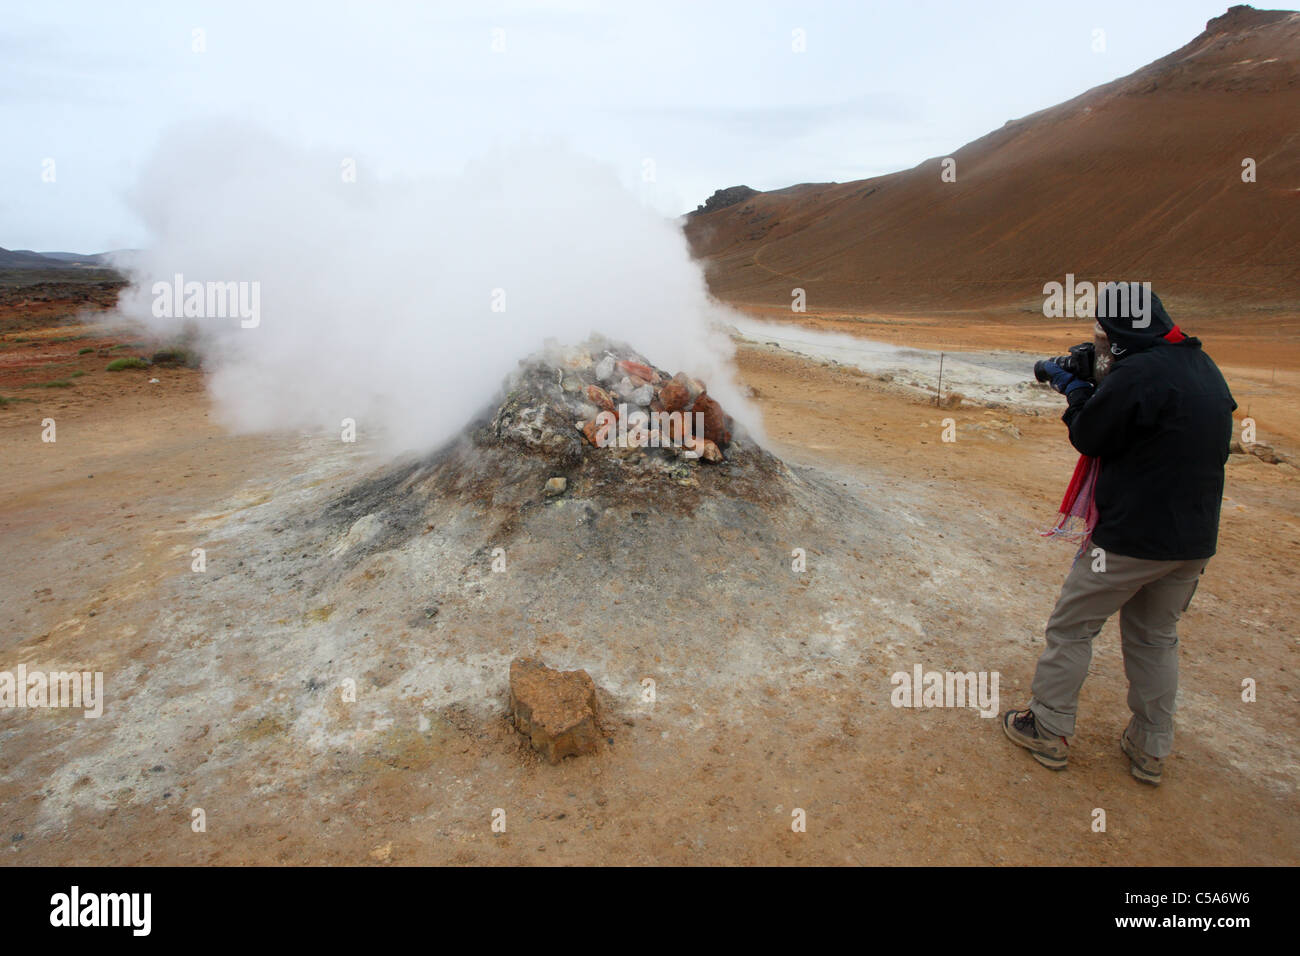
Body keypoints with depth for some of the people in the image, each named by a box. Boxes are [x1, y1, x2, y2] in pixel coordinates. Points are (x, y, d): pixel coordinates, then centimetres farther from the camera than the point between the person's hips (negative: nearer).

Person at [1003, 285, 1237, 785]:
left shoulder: (1137, 374, -21)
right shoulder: (1204, 367, 8)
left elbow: (1089, 438, -11)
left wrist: (1076, 389, 5)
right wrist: (1094, 387, 12)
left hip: (1131, 536, -8)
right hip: (1194, 540, 8)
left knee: (1070, 628, 8)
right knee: (1156, 638, 20)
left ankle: (1048, 730, 19)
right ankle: (1151, 749, 29)